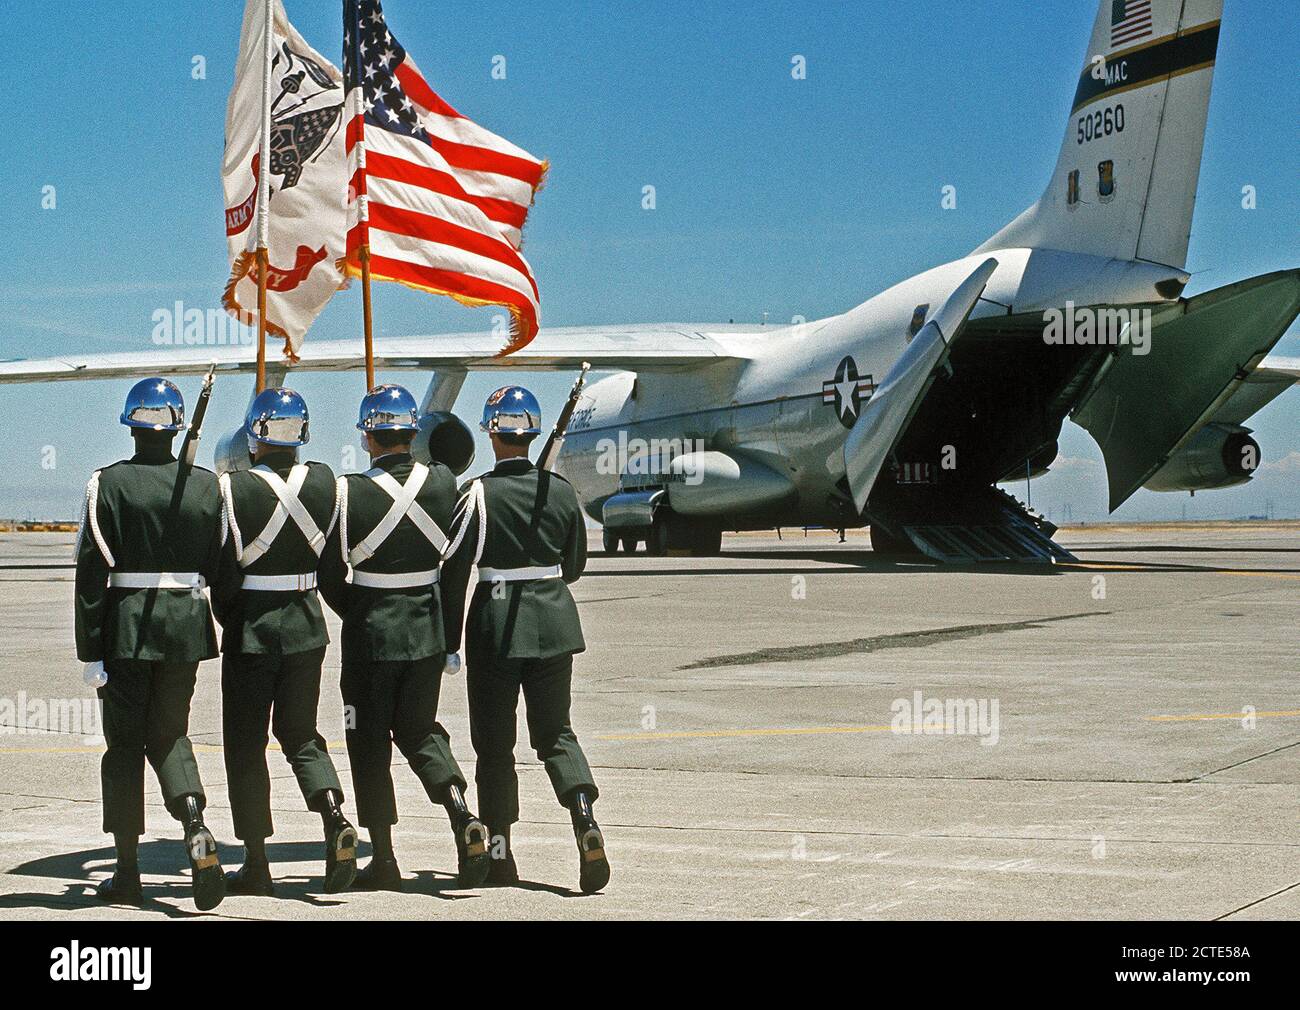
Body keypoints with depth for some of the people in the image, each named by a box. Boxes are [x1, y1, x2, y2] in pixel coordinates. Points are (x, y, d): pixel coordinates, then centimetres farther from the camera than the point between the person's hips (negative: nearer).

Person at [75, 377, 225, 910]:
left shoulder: (109, 484, -7)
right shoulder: (206, 485, 1)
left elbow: (91, 572, -9)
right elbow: (219, 566, 5)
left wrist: (91, 651, -6)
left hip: (127, 623, -2)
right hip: (187, 623, 3)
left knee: (124, 742, 8)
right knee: (169, 735, 15)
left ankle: (127, 870, 11)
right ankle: (196, 828, -13)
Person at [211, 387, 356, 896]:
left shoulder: (236, 488, -15)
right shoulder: (323, 481, -2)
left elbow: (225, 567, -10)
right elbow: (331, 557, 5)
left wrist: (228, 619, 7)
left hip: (250, 627, -4)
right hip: (306, 624, 4)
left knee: (245, 744, 7)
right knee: (300, 735, 16)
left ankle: (256, 865, 9)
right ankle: (334, 816, -9)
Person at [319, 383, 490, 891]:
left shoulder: (350, 492, -14)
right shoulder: (443, 483, -4)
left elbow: (330, 575, -6)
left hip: (370, 634, -3)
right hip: (428, 630, 4)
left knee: (369, 743, 8)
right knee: (418, 730, 18)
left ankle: (383, 859, 10)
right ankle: (463, 815, -6)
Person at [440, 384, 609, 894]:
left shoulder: (479, 494, -10)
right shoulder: (561, 490, 1)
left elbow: (453, 573, -9)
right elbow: (575, 565, 11)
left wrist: (449, 642, -1)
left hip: (496, 624, -3)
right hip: (554, 621, 3)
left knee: (494, 741, 8)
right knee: (555, 731, 12)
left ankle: (499, 853, 11)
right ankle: (585, 817, -13)